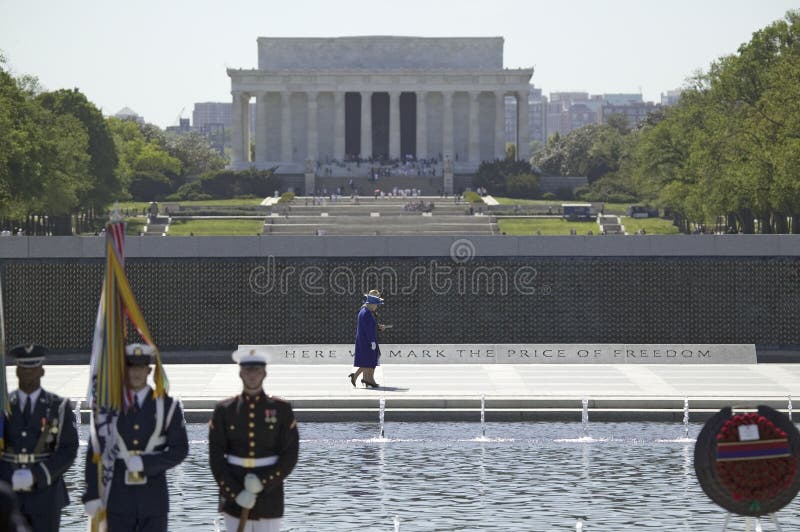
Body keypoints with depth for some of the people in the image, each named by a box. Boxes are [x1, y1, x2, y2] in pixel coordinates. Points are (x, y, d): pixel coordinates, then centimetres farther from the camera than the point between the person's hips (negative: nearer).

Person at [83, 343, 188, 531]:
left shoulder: (167, 405, 2)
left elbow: (180, 450, -2)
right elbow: (94, 453, 3)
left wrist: (145, 463, -15)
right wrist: (92, 494, -3)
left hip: (154, 496, 0)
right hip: (119, 496, 0)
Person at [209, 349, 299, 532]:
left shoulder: (281, 409, -1)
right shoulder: (224, 410, 0)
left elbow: (290, 455, -3)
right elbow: (216, 457, -2)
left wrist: (263, 482, -14)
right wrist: (236, 493, -12)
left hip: (269, 496, 0)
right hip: (234, 499, 0)